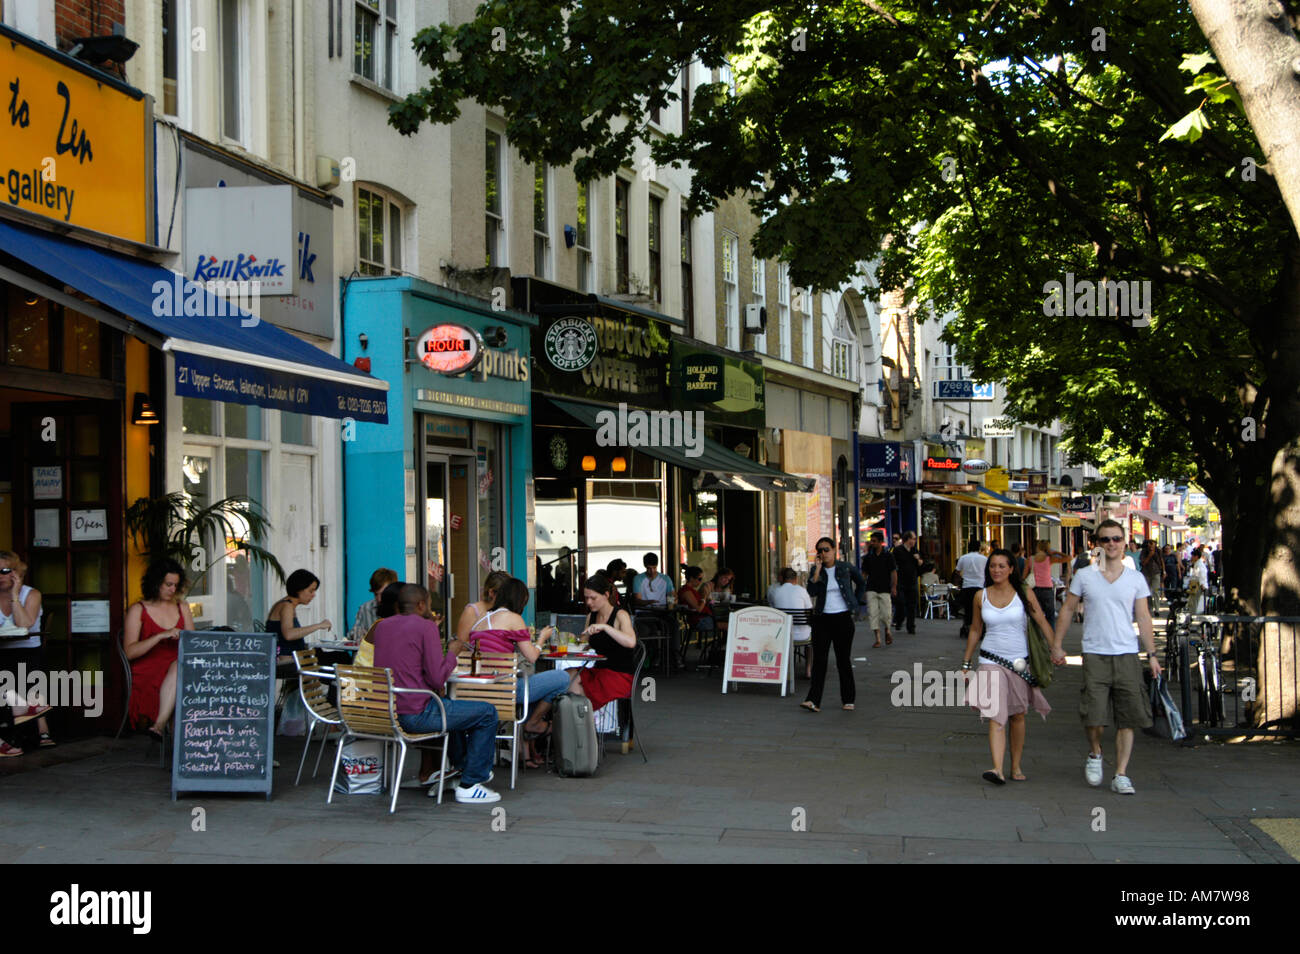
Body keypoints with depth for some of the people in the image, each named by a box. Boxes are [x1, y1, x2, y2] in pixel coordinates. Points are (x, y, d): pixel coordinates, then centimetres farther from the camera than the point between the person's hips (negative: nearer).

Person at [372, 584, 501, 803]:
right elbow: (438, 679, -16)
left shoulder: (382, 626, 10)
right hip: (414, 715, -9)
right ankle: (469, 785, 6)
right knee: (487, 713, 4)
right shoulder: (426, 627, -11)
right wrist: (452, 652, 1)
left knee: (448, 704, 36)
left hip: (384, 712, 9)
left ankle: (461, 765, 50)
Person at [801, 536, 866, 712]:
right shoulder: (816, 570, 4)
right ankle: (813, 700, -11)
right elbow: (811, 592, -12)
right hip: (822, 619, 1)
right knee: (819, 659, -6)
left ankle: (848, 700, 17)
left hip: (843, 618, -1)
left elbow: (861, 584, 16)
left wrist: (855, 603, 9)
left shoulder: (846, 568, 0)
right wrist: (818, 569, -15)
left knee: (843, 660, 5)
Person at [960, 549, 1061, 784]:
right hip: (991, 660, 0)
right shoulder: (981, 597, 4)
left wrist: (1055, 650, -15)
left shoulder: (1024, 595, -1)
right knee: (996, 715, -12)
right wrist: (966, 663, 14)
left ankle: (1016, 766, 21)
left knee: (1018, 715, 9)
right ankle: (997, 769, -22)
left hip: (1020, 661, 0)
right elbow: (975, 631, 13)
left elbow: (1042, 623, -2)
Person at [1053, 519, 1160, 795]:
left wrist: (1151, 654, 5)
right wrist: (1058, 645, 6)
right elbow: (1067, 611, 10)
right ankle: (1094, 754, 21)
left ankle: (1121, 775, 8)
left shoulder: (1136, 579, 6)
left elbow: (1143, 617, 9)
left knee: (1127, 719, 0)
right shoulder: (1084, 576, 3)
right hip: (1095, 655, -1)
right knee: (1094, 716, -9)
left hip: (1127, 655, 1)